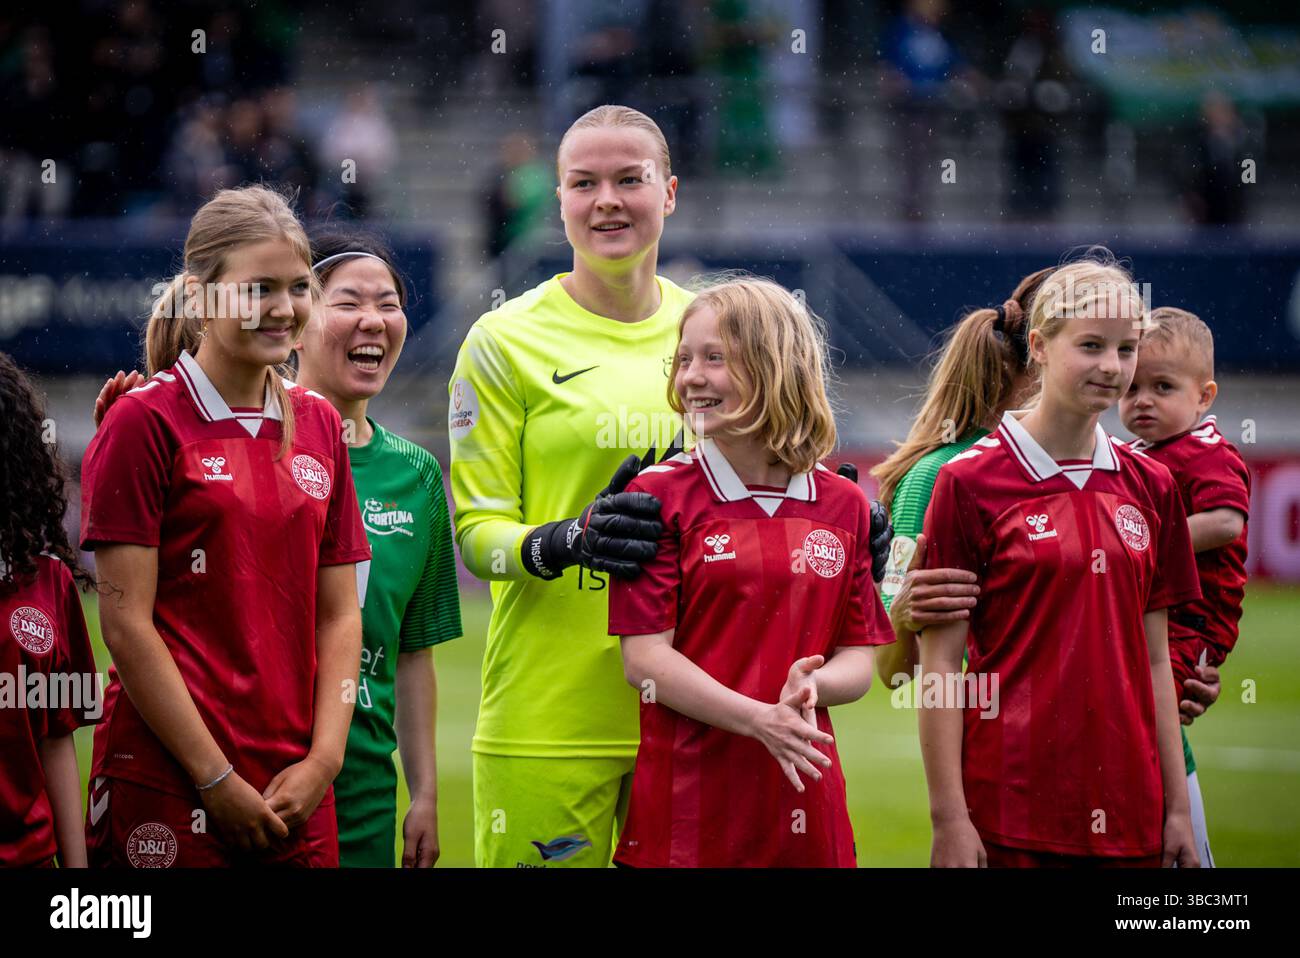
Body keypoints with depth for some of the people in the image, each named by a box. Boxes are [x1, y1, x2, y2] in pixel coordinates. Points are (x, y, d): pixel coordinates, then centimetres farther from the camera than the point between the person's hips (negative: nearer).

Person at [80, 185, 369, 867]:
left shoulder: (318, 427, 11)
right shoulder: (144, 422, -5)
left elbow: (339, 614, 11)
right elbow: (126, 623, -10)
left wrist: (322, 762, -3)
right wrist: (219, 781, -12)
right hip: (166, 785, -5)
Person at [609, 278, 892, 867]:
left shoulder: (843, 506, 8)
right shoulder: (660, 496, -2)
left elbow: (859, 661, 9)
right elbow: (644, 660, -8)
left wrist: (810, 687, -14)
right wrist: (759, 719, -19)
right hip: (686, 804, -3)